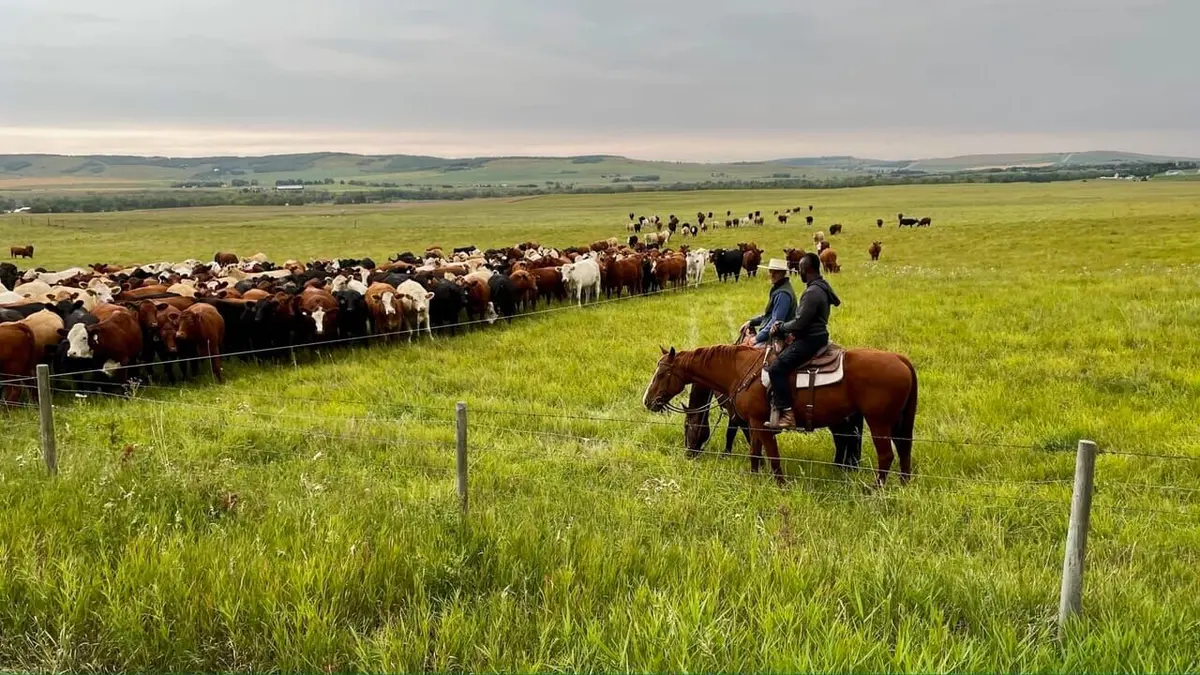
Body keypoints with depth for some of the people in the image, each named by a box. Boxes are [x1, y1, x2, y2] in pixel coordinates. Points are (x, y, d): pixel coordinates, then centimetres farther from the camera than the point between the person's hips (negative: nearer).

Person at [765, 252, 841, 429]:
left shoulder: (813, 292, -20)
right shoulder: (822, 287, 14)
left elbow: (800, 323, -22)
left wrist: (780, 328, -6)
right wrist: (783, 327, 14)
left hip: (810, 340, -11)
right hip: (813, 336, 11)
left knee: (776, 368, -20)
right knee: (777, 357, 21)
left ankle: (787, 414, -24)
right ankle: (778, 405, 22)